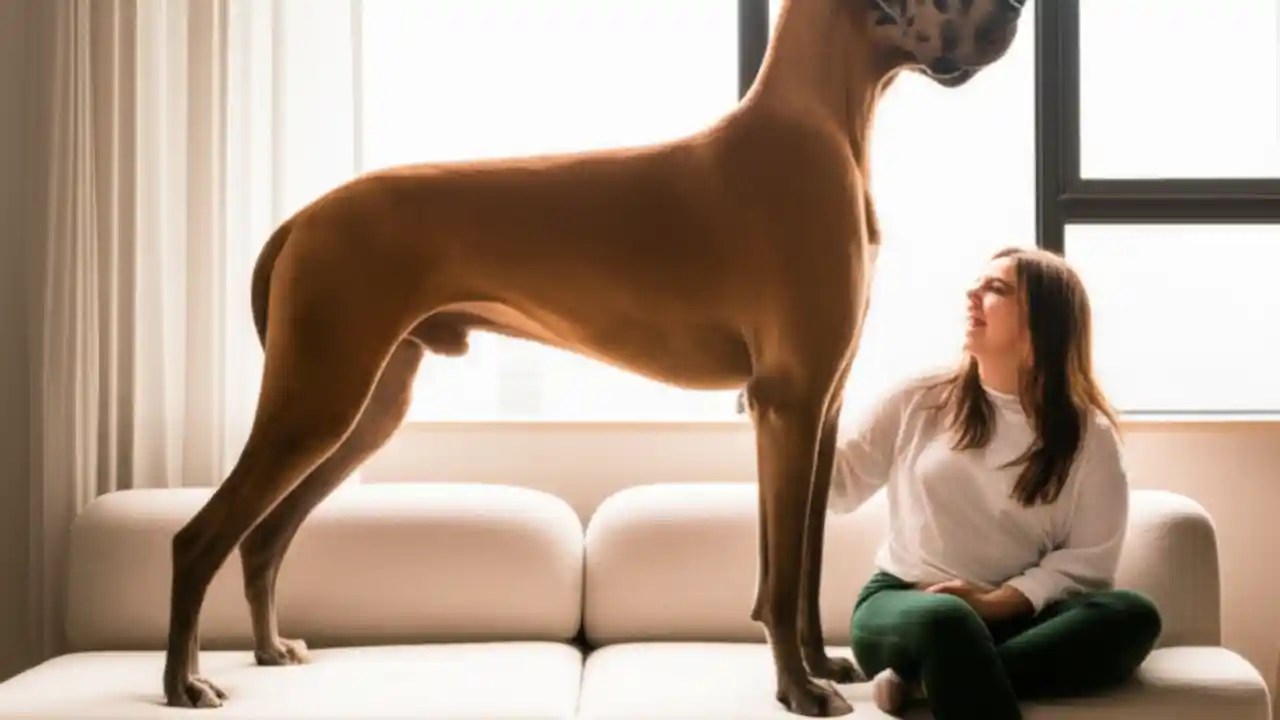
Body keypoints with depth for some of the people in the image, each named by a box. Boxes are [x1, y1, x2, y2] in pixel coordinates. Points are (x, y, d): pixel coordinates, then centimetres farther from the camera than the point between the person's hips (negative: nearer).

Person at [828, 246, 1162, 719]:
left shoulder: (1089, 435, 3)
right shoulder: (918, 400, 6)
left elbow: (1088, 560, -3)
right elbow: (838, 484, 10)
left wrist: (995, 602, -17)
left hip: (1014, 619, 3)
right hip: (901, 605, -2)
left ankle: (925, 681, -32)